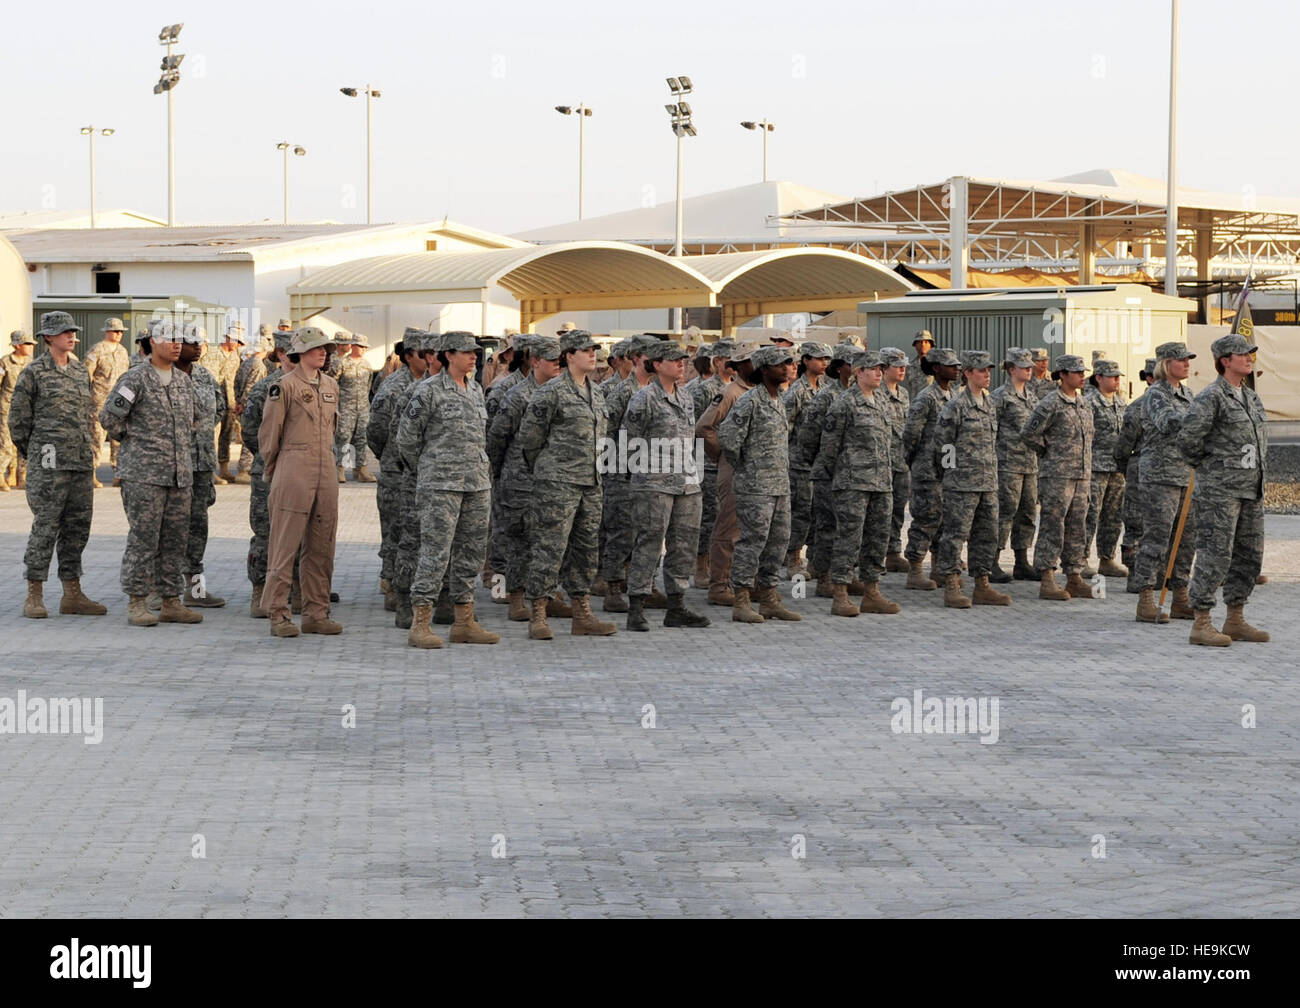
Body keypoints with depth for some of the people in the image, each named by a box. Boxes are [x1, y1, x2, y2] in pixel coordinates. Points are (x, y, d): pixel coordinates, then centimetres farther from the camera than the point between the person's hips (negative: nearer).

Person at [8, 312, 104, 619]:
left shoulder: (80, 371, 13)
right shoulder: (33, 373, -5)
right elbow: (18, 420, -1)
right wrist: (30, 455, 6)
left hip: (81, 461, 6)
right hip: (49, 462, -6)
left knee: (78, 526, 7)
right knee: (46, 527, -6)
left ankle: (72, 596, 14)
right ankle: (34, 597, 0)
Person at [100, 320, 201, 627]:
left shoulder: (184, 381, 14)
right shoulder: (136, 379, -7)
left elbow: (193, 420, 29)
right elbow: (109, 417, -9)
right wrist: (132, 441, 2)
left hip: (180, 474, 6)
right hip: (144, 474, -6)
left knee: (175, 540, 7)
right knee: (143, 540, -5)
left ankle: (171, 603, 13)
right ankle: (136, 604, -1)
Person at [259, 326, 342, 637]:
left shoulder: (331, 386, 13)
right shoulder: (284, 386, -6)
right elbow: (269, 435, -1)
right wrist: (275, 475, 6)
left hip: (326, 473, 6)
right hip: (293, 474, -6)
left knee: (321, 547, 8)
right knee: (285, 546, -4)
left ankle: (316, 613, 14)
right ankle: (278, 615, -2)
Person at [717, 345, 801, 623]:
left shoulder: (778, 401, 14)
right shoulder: (750, 401, -13)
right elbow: (727, 436, -19)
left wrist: (784, 472, 17)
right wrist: (743, 467, -6)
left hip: (780, 484, 9)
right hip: (755, 485, -9)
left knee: (778, 541, 10)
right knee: (752, 542, -7)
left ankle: (768, 598, 17)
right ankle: (740, 602, -2)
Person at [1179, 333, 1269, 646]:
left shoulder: (1251, 397, 14)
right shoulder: (1211, 397, -13)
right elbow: (1187, 436, -22)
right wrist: (1206, 464, -7)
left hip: (1251, 490, 9)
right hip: (1219, 491, -9)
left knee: (1249, 555, 10)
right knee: (1215, 555, -8)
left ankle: (1235, 621, 19)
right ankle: (1201, 625, -4)